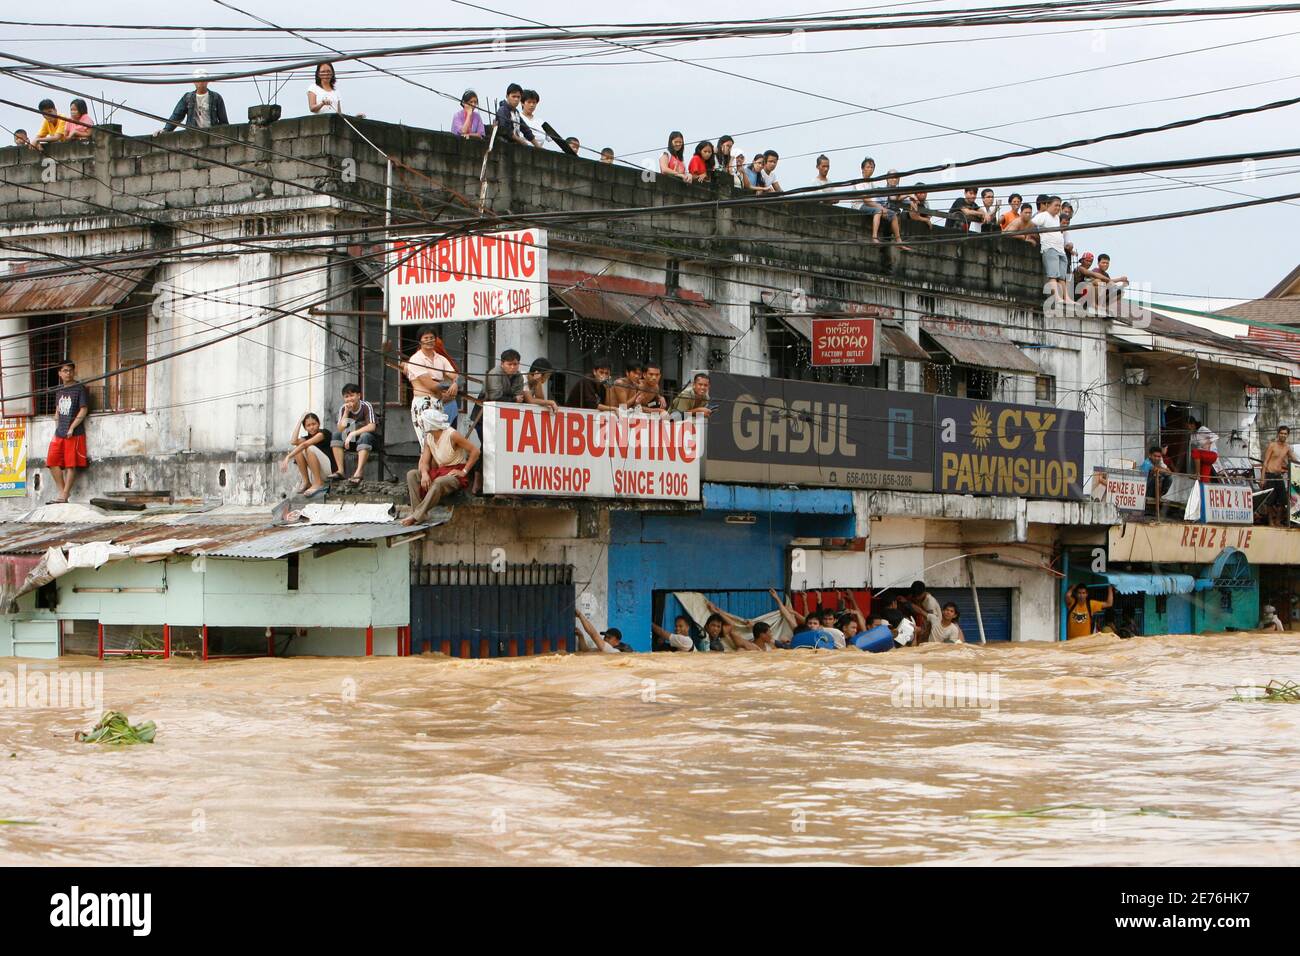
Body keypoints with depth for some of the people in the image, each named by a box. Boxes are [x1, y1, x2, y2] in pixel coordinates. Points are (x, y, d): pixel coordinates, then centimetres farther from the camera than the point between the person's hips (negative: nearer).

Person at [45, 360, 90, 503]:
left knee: (71, 465, -6)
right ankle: (61, 491, 7)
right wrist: (56, 429, 12)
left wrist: (72, 427, -12)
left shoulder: (80, 389, -2)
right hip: (59, 434, 7)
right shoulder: (59, 391, 17)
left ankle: (64, 496, -5)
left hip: (74, 434, -7)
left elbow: (84, 410, -8)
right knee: (52, 461, -1)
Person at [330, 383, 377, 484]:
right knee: (336, 435, -19)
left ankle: (359, 472, -50)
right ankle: (340, 471, -27)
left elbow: (372, 427, -27)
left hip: (370, 437, -5)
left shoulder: (366, 406, -16)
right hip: (354, 441, 5)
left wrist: (353, 434, -33)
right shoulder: (343, 409, -2)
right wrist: (346, 412, -21)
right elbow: (340, 429, -11)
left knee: (364, 436, -38)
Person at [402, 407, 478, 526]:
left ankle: (416, 516, -35)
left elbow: (475, 451, -17)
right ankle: (416, 510, -21)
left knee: (438, 482, -38)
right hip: (439, 471, 8)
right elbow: (424, 461, 0)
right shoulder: (428, 437, 5)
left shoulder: (452, 435, -16)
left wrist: (464, 472, -17)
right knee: (411, 474, -9)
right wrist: (424, 473, -23)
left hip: (455, 474, -8)